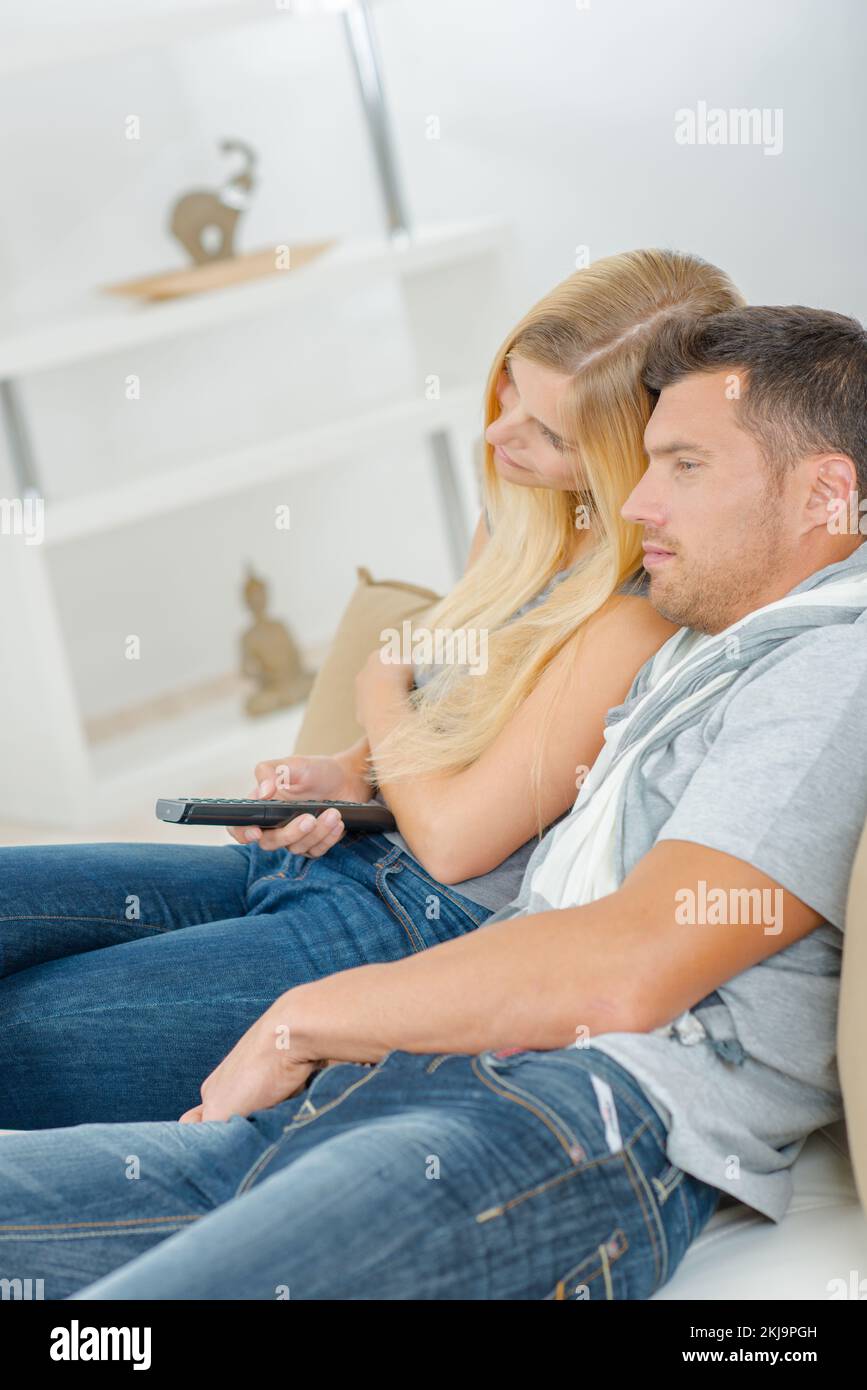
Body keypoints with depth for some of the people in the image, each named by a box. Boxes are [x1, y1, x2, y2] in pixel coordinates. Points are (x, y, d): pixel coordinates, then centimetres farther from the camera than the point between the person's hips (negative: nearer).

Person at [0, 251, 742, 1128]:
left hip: (423, 931, -9)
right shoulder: (522, 522, 9)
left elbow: (454, 835, -18)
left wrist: (380, 690, 1)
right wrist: (343, 776, 0)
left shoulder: (643, 610, -20)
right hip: (330, 855, 9)